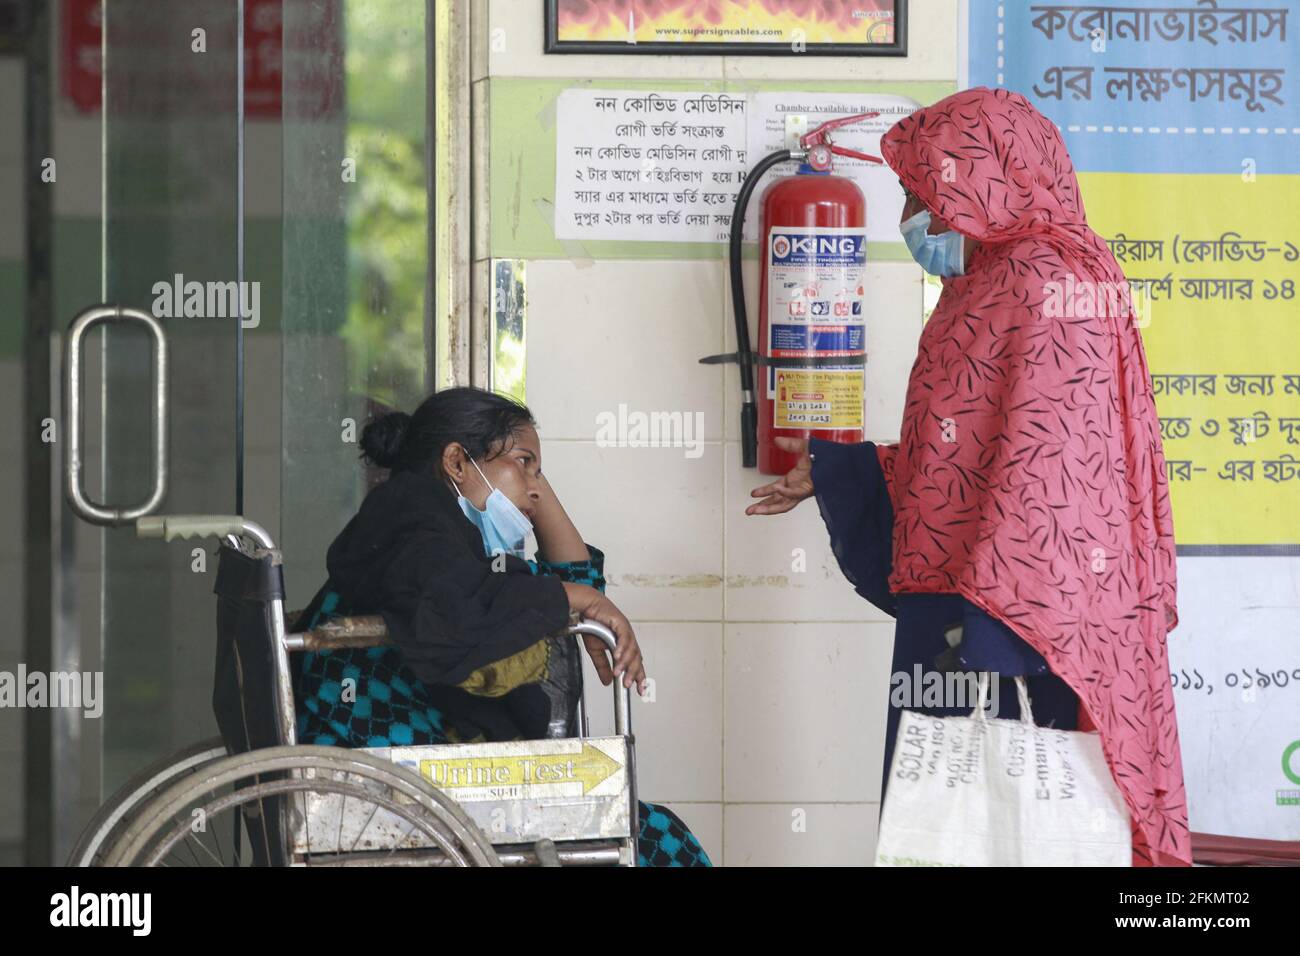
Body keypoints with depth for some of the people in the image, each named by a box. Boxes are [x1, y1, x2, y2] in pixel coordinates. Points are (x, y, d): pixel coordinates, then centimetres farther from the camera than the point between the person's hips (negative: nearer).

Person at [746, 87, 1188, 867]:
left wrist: (986, 625, -25)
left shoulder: (1047, 282, -12)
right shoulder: (986, 286, 17)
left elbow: (1043, 471, -20)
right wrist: (833, 474, 30)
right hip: (955, 608, 10)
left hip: (1004, 623, -10)